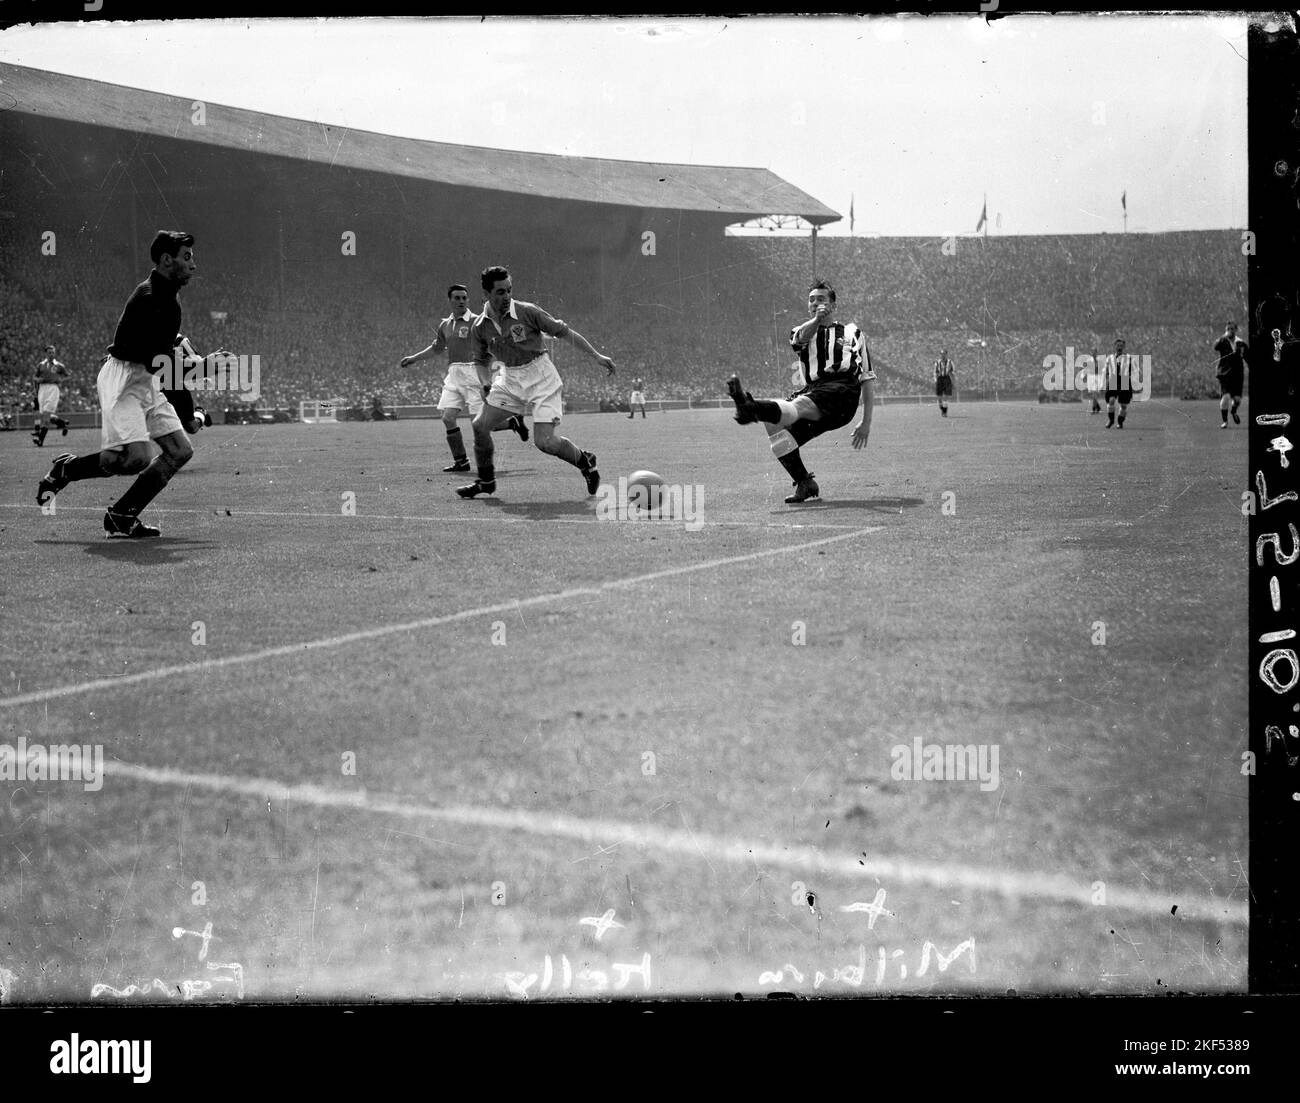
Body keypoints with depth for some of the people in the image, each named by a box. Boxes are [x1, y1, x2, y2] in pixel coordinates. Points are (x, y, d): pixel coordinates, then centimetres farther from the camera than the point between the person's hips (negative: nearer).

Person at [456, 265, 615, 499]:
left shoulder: (527, 312, -16)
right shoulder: (479, 327, -3)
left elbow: (563, 331, -9)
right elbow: (482, 361, 14)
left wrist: (596, 356, -8)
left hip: (541, 378, -5)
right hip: (509, 379, 5)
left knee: (545, 441, -17)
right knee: (480, 425, -4)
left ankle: (586, 462, 12)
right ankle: (486, 481, 18)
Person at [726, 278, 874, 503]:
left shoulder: (851, 332, 26)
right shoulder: (803, 331, 28)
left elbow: (867, 378, 23)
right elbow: (800, 338, -1)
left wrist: (866, 422, 14)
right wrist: (817, 320, -24)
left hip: (842, 389, -4)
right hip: (810, 390, 4)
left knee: (799, 405, -34)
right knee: (775, 426, -24)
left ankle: (753, 408, -65)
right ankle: (805, 483, -21)